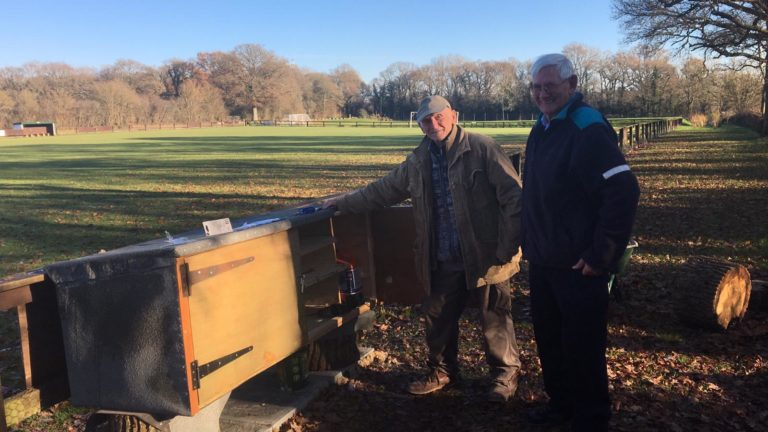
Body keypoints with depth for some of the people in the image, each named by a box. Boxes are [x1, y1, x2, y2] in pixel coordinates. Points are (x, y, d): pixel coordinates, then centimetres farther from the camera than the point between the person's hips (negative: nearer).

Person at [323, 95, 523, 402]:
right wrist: (344, 203, 20)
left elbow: (513, 196, -13)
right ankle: (442, 371, 38)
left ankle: (505, 374, 30)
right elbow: (383, 190, 19)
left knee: (495, 319, 8)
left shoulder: (482, 149, -10)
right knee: (437, 316, 16)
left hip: (486, 257, -5)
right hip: (444, 261, 6)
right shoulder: (419, 161, 8)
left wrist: (508, 246, -16)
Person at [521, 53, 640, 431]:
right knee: (548, 339, 19)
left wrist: (601, 256, -21)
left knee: (582, 348, 4)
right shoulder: (542, 128, 10)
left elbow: (624, 192, -23)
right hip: (543, 262, 8)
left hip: (578, 267, -8)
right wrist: (531, 244, 14)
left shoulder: (588, 128, -16)